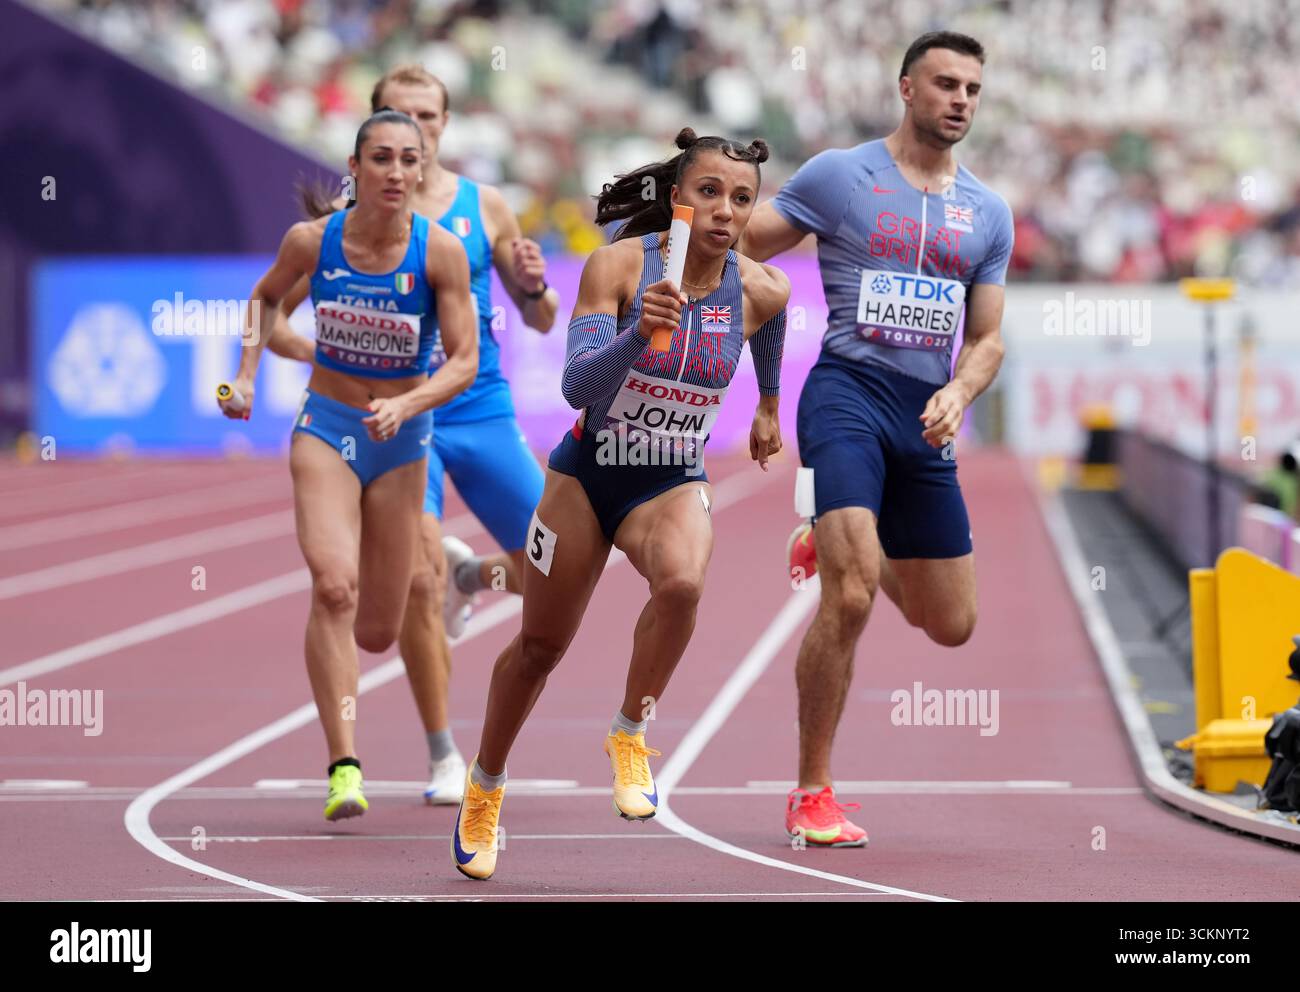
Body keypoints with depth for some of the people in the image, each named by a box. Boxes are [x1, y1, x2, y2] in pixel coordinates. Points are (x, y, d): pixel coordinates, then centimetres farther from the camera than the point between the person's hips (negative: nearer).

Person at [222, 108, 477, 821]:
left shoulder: (440, 252, -14)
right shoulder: (311, 242, -10)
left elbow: (464, 361, -13)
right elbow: (266, 298, 12)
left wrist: (406, 405, -29)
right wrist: (247, 374, 1)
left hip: (402, 441, 1)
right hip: (326, 428, -1)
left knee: (377, 632, 7)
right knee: (334, 586, -24)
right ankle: (344, 768, -24)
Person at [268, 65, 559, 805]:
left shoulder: (485, 207, 5)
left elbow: (540, 321, 12)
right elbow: (271, 318, -1)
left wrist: (535, 287, -11)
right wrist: (330, 355, -19)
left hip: (485, 416, 3)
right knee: (417, 582, -15)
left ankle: (469, 576, 36)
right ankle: (444, 759, -1)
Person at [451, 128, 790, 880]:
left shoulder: (760, 292, -10)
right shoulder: (618, 266, -19)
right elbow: (577, 384, -27)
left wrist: (770, 405, 29)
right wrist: (638, 334, -44)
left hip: (674, 482, 1)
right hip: (588, 473, -1)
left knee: (682, 583, -34)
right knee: (541, 645, 12)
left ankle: (631, 734, -11)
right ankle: (485, 787, 37)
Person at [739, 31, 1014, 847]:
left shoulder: (988, 213, 12)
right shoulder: (840, 176, -1)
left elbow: (987, 338, 13)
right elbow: (732, 249, 3)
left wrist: (959, 393, -7)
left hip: (927, 416, 5)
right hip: (848, 391, -5)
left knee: (951, 626, 11)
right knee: (850, 598, -21)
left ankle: (847, 549, 43)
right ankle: (812, 795, -9)